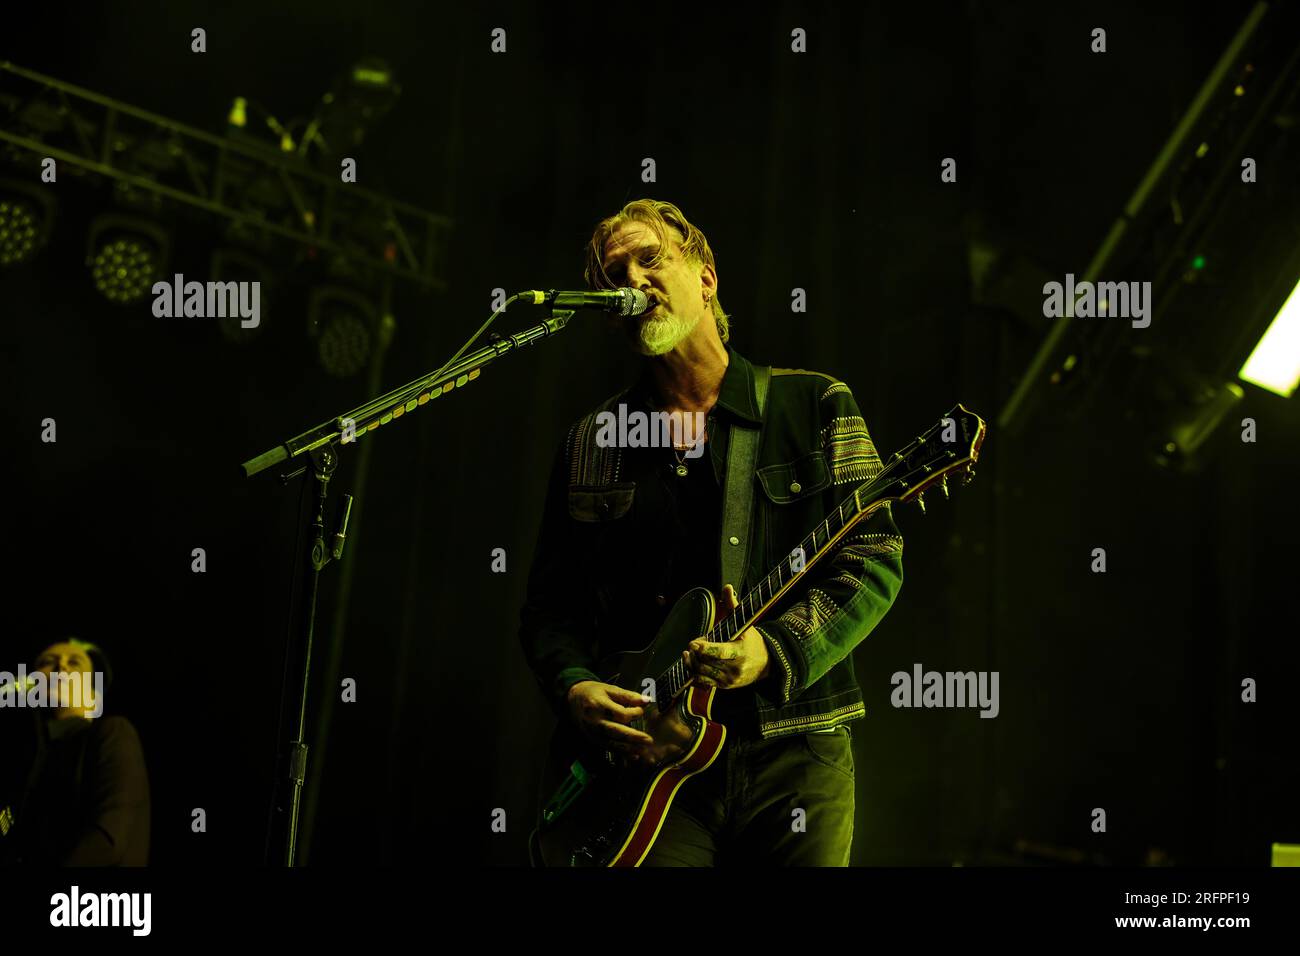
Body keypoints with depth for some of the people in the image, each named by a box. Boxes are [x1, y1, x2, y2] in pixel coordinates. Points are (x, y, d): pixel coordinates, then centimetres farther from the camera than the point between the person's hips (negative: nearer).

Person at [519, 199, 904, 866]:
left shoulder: (816, 406, 5)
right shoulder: (589, 445, 12)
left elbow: (874, 558, -4)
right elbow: (550, 604, 13)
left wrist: (776, 648, -18)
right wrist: (575, 689, -7)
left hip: (795, 753, -1)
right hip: (652, 757, 1)